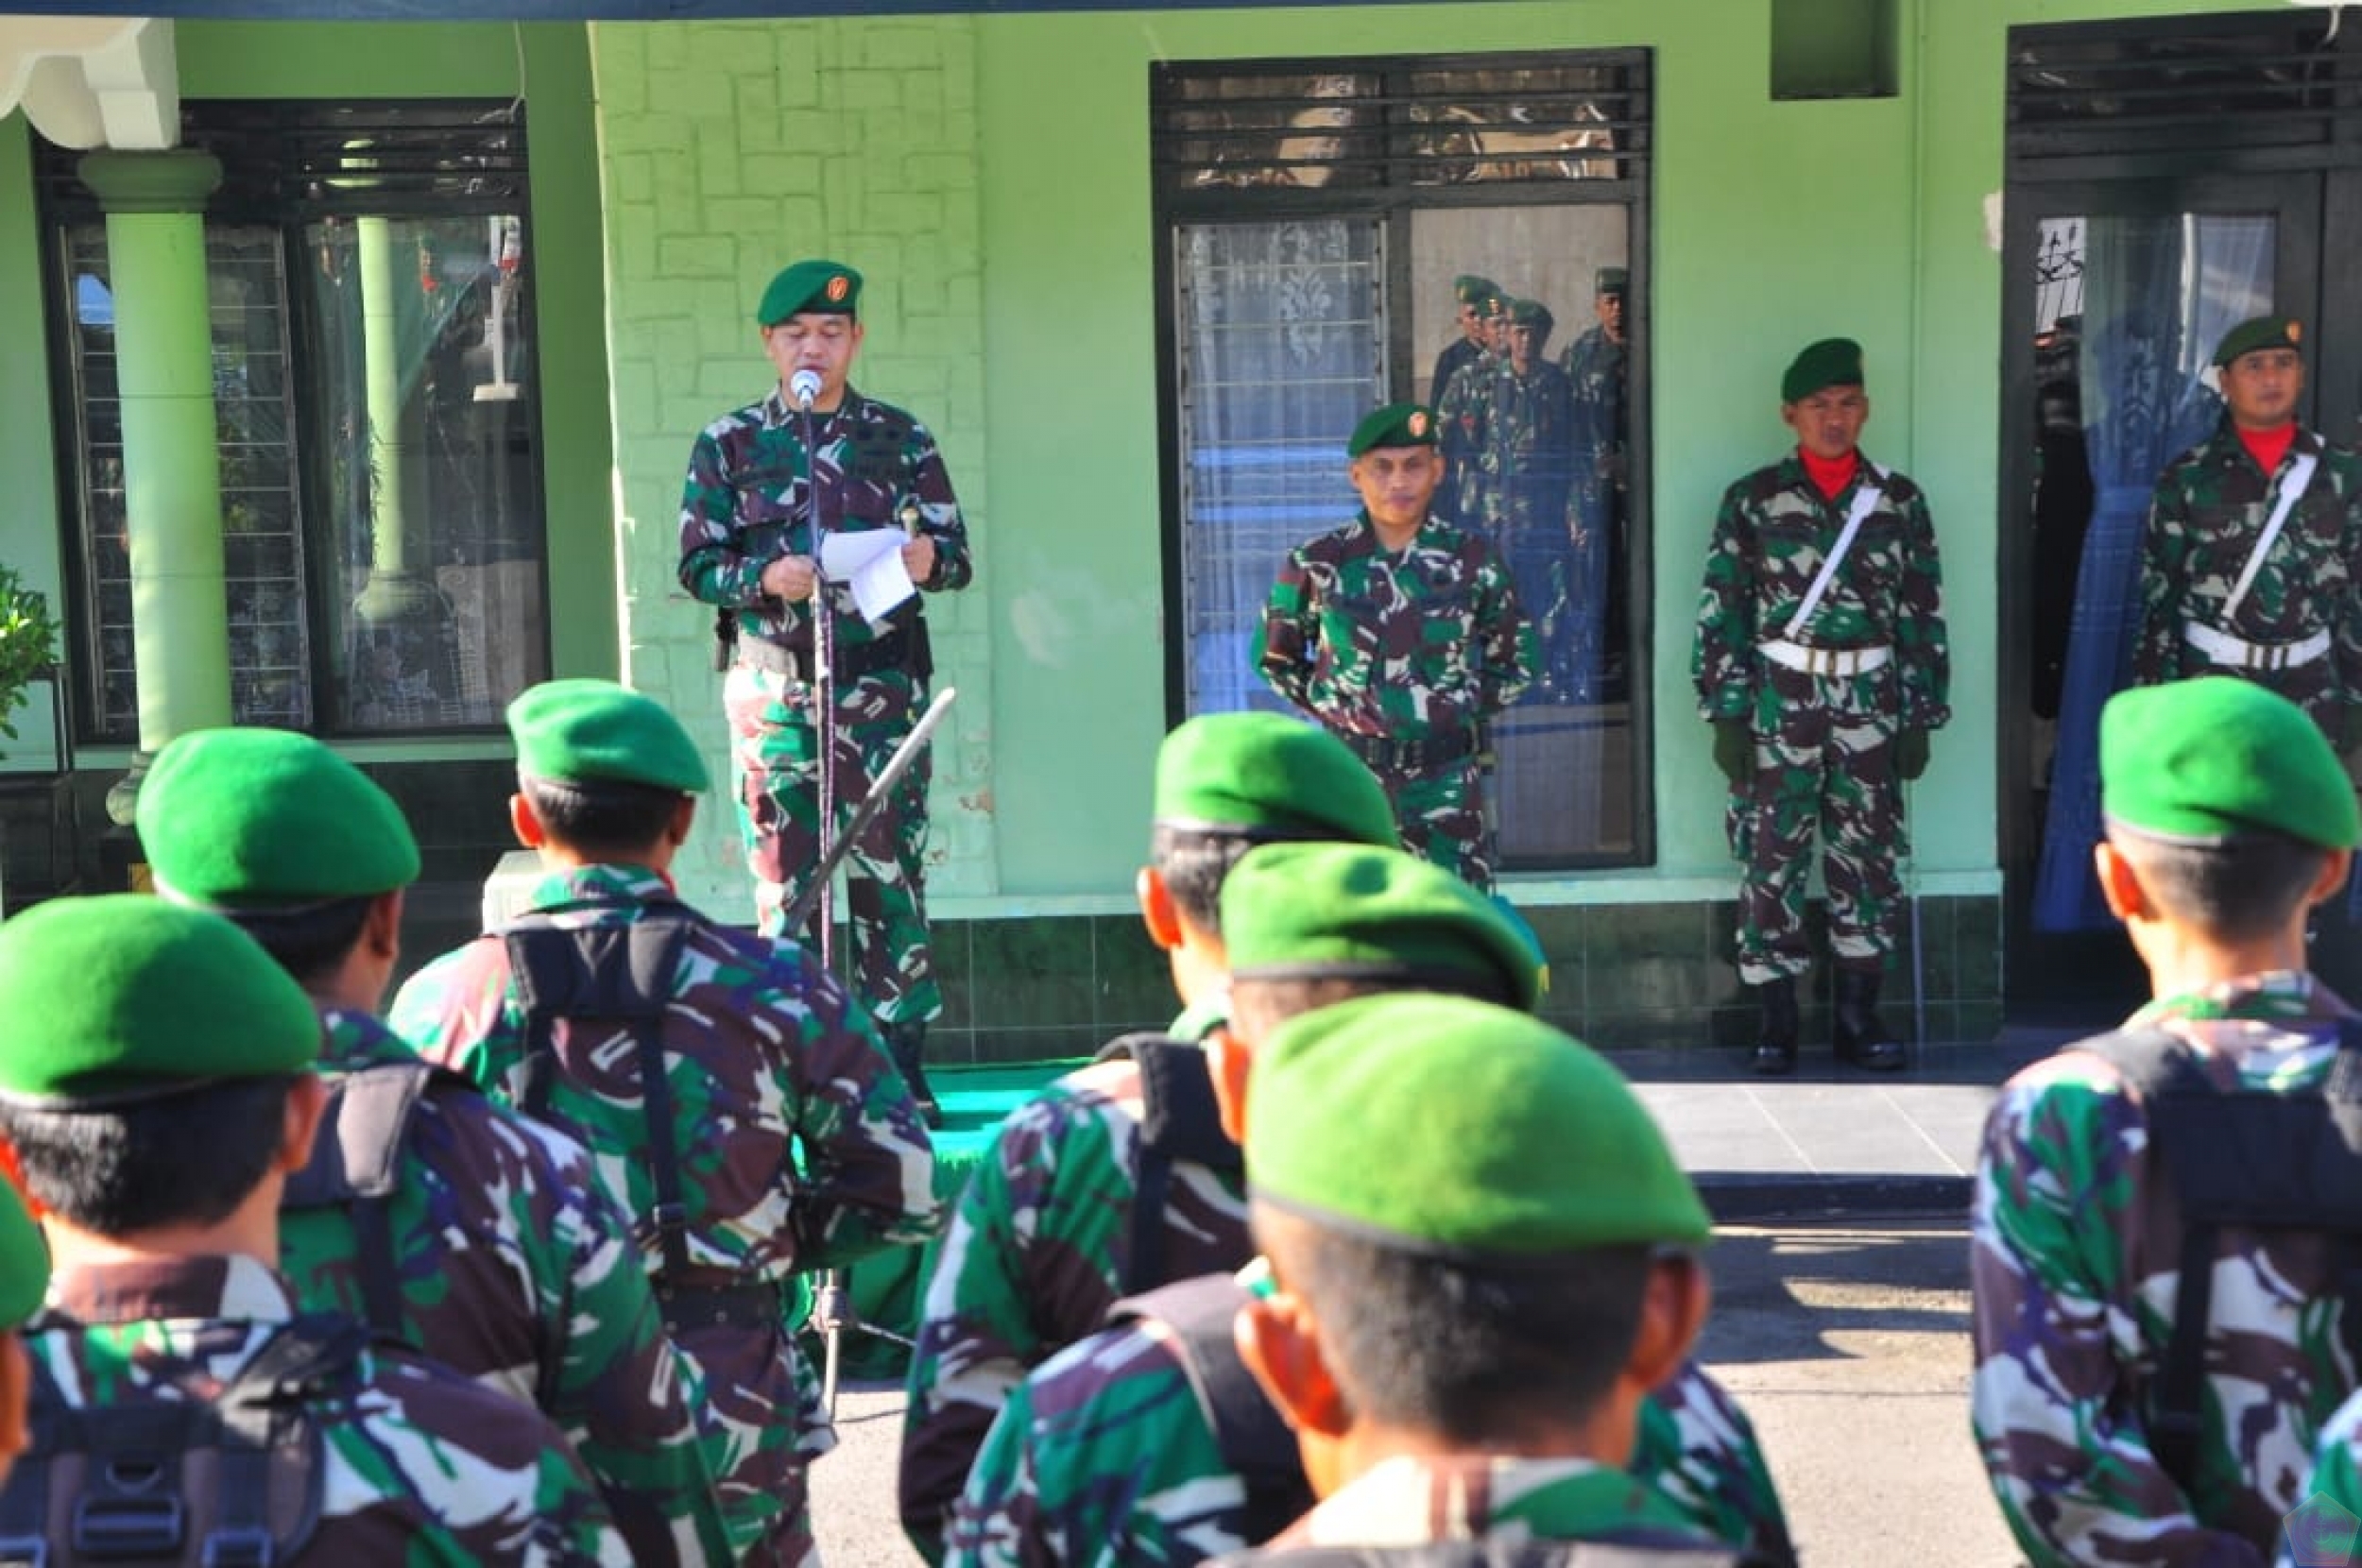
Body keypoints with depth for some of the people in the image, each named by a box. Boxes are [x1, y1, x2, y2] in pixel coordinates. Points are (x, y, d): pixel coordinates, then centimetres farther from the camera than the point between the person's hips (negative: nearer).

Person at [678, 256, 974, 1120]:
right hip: (773, 691, 0)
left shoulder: (901, 438, 8)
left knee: (891, 874, 1)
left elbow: (958, 554, 6)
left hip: (882, 688, 0)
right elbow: (697, 564, 5)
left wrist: (928, 560, -17)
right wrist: (764, 577, -15)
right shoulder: (729, 443, 7)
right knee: (783, 880, 2)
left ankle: (902, 1071, 8)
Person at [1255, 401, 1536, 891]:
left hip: (1449, 778, 1)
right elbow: (1274, 657, 10)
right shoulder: (1318, 564, -3)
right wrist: (1331, 703, 2)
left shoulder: (1473, 561, -1)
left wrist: (1462, 707, 2)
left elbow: (1513, 664, 11)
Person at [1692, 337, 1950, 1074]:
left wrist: (1922, 717, 4)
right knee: (1771, 857, 1)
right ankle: (1776, 1020, 11)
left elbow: (1923, 614, 7)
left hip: (1872, 707, 2)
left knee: (1871, 858, 6)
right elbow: (1722, 613, -2)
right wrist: (1726, 715, -6)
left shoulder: (1900, 500, 7)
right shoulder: (1752, 500, 1)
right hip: (1777, 705, -2)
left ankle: (1859, 1015, 17)